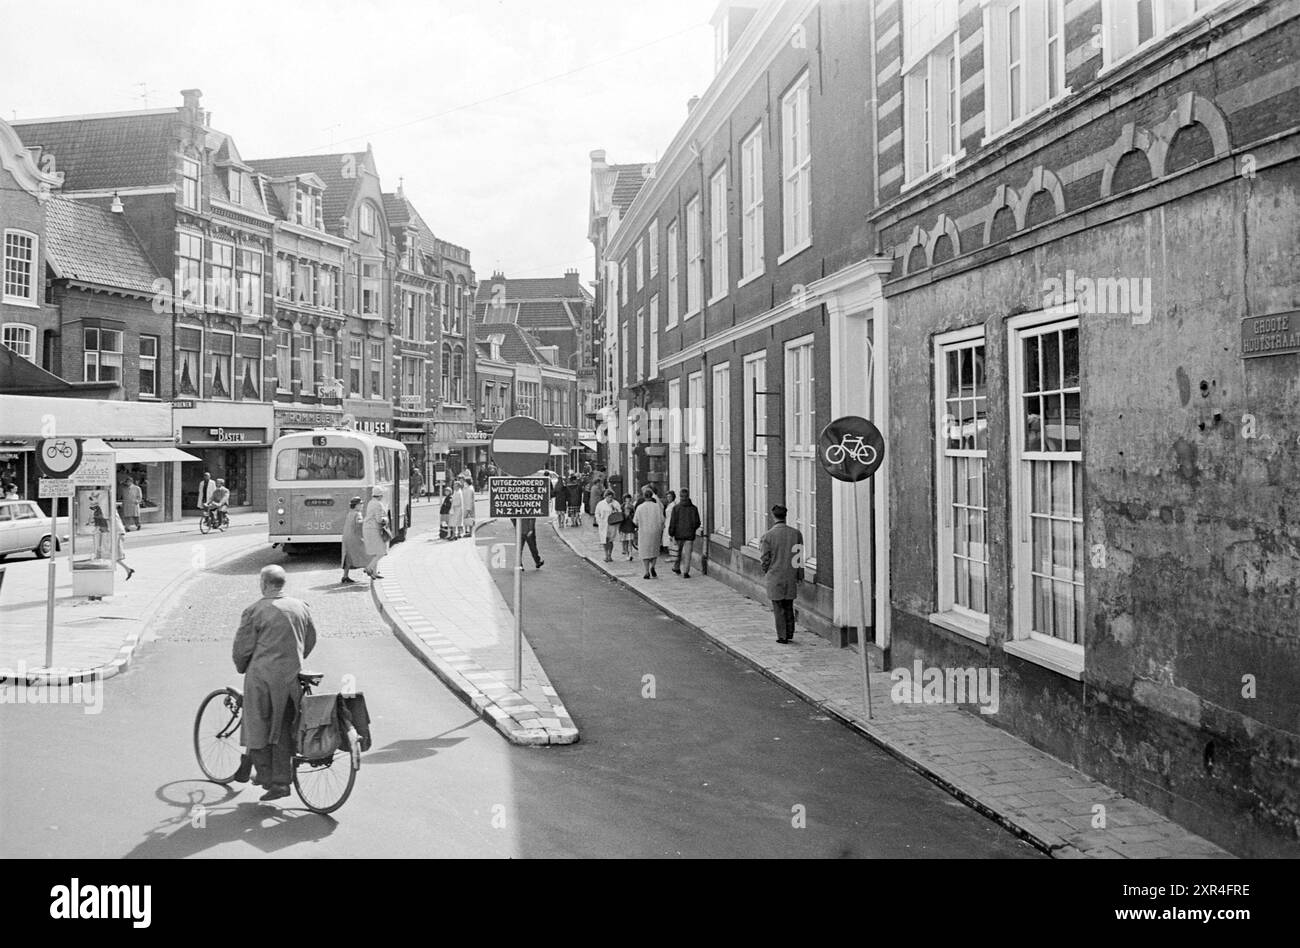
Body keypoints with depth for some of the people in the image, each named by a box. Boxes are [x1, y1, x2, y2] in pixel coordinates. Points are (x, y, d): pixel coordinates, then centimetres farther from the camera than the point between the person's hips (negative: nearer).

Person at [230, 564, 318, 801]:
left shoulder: (255, 611, -9)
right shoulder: (301, 607, 6)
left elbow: (242, 647, -5)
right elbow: (310, 641, 15)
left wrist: (241, 668, 14)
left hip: (263, 675, -5)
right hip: (292, 676, 5)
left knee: (258, 725, 10)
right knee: (283, 728, 11)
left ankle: (265, 775, 15)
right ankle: (281, 781, 12)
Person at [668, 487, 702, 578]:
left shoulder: (676, 507, -6)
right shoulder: (694, 508, -2)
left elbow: (673, 522, -9)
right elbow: (697, 523, 2)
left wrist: (671, 534, -2)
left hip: (679, 534, 0)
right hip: (690, 534, 0)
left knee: (679, 551, 21)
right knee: (687, 553, 1)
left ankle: (676, 567, 28)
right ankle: (685, 572, -4)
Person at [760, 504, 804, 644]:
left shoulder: (768, 536, -13)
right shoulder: (796, 533, -3)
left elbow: (765, 559, -9)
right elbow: (800, 557, 3)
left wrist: (765, 572, 10)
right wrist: (799, 575, 13)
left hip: (775, 577, -3)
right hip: (791, 576, 3)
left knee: (778, 608, 7)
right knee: (789, 607, 17)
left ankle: (782, 637, 9)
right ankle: (790, 635, 22)